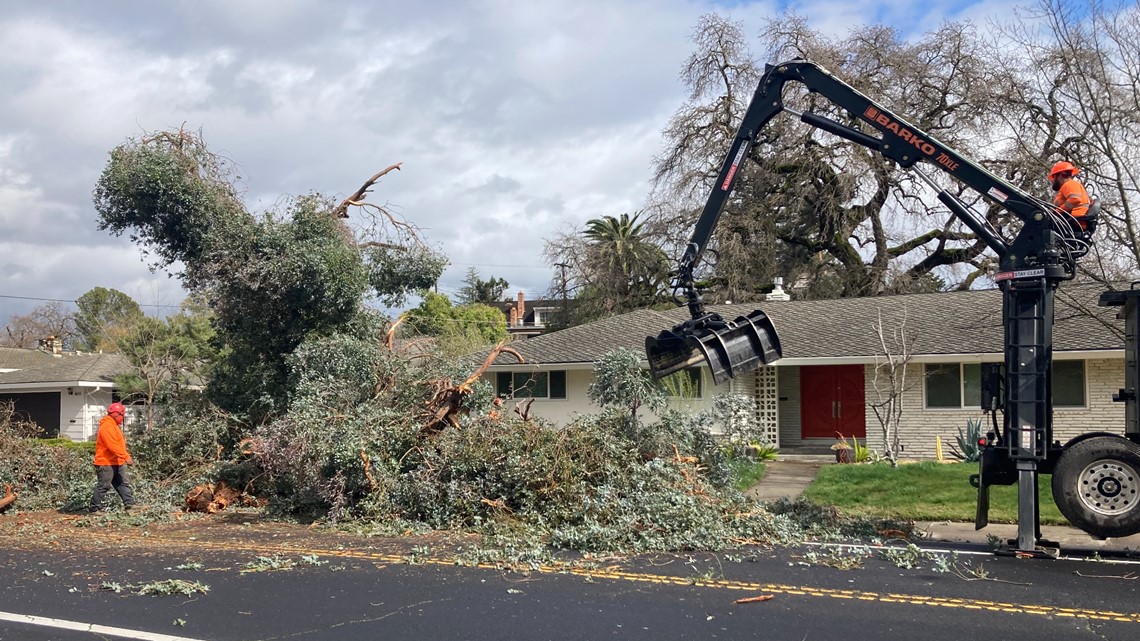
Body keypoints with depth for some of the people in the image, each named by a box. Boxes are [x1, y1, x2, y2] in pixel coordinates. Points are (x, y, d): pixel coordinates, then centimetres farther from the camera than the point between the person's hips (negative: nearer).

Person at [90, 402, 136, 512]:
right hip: (106, 463, -10)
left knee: (124, 483, 8)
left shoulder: (114, 426, 16)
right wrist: (126, 457, -28)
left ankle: (130, 504, 9)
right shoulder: (107, 427, -19)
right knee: (103, 486, -3)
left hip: (117, 463, 10)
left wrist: (127, 456, 15)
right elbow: (113, 446, -27)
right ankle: (95, 508, 6)